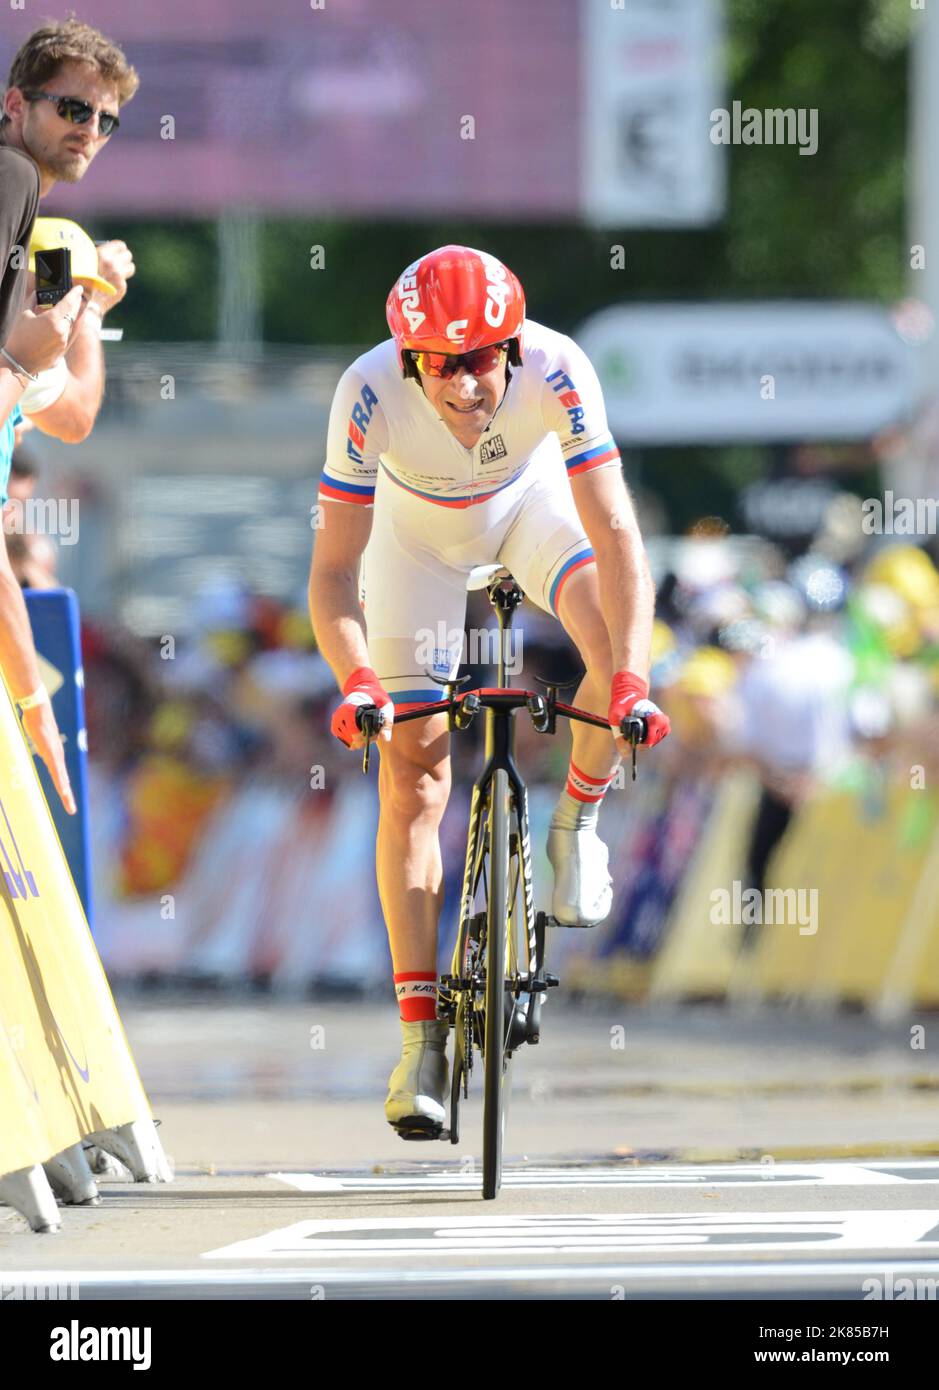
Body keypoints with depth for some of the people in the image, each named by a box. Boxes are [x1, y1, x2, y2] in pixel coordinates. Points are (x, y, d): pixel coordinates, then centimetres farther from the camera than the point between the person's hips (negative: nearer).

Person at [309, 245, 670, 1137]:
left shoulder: (556, 371, -36)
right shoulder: (370, 393, -36)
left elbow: (614, 536, -37)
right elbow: (334, 568, -33)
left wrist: (629, 678, -49)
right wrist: (357, 681, -51)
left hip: (532, 501, 0)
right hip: (416, 529, 0)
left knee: (620, 647, -30)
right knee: (412, 781, -7)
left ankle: (575, 825, 0)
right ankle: (420, 1037, -2)